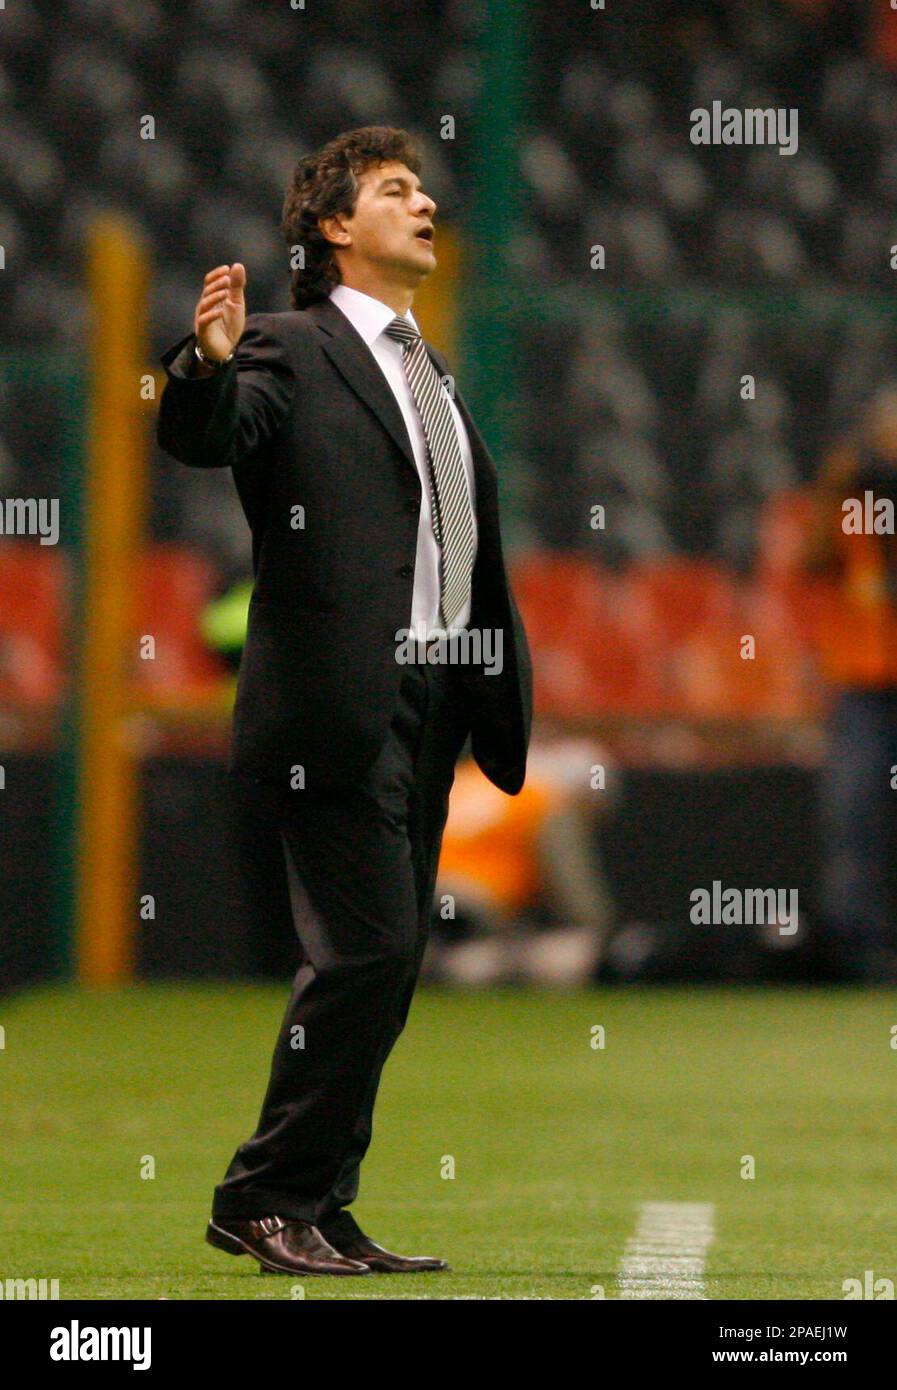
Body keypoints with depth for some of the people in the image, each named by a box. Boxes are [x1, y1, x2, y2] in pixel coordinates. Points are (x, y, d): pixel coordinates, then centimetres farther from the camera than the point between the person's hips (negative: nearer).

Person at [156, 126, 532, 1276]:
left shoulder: (430, 372, 22)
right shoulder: (293, 352, -2)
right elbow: (201, 438, -21)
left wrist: (509, 697, 22)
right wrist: (209, 363, -42)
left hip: (430, 706, 8)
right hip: (339, 705, -8)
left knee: (384, 963, 8)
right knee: (366, 947, -13)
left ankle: (317, 1209, 14)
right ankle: (267, 1200, -4)